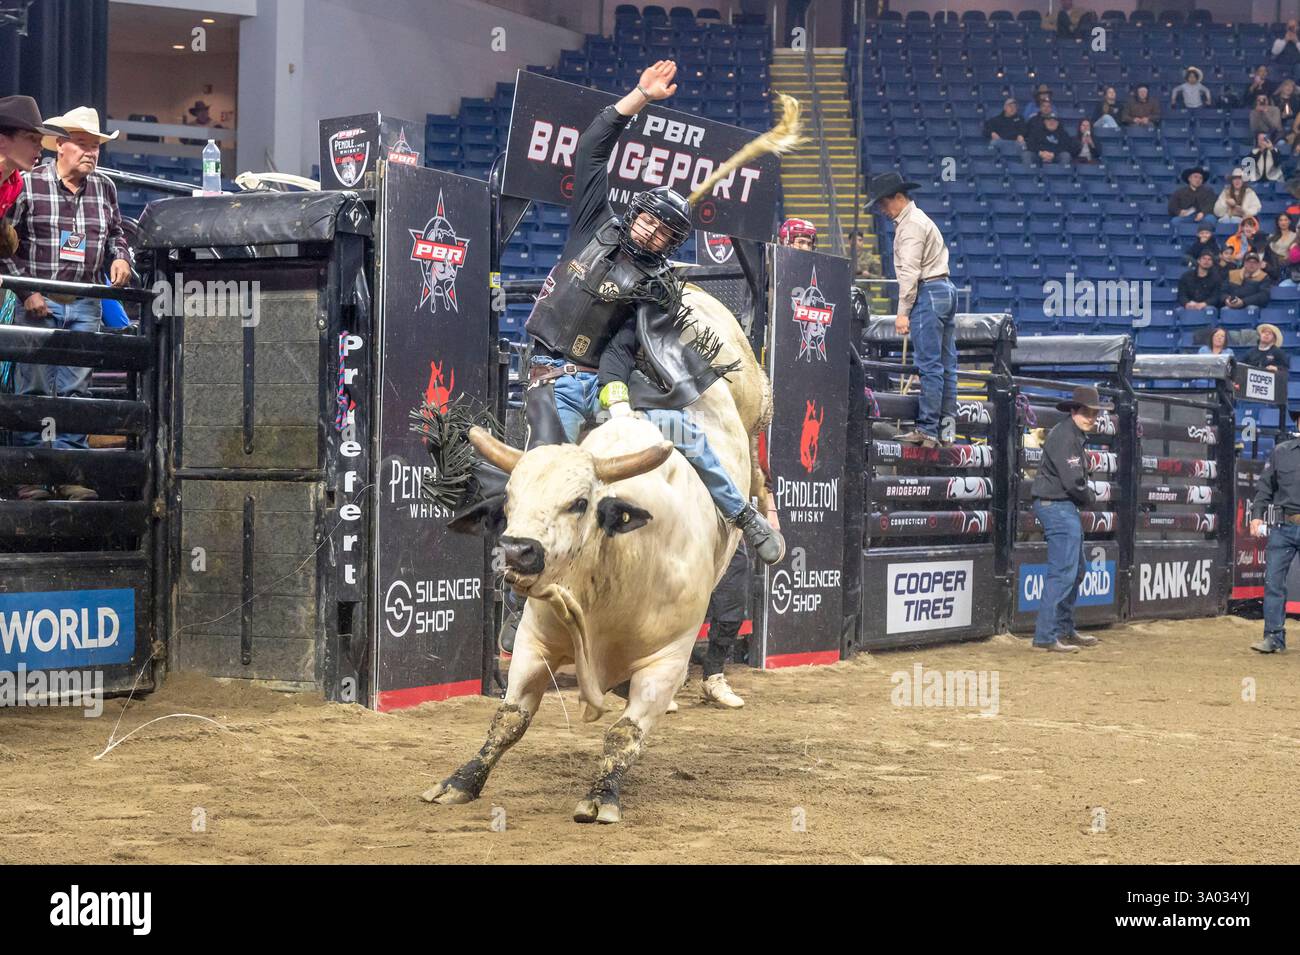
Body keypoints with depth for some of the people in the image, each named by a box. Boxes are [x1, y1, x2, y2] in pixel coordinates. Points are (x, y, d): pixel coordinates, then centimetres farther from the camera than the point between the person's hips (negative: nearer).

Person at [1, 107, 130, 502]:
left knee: (75, 390, 3)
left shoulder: (104, 188, 11)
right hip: (38, 304, -4)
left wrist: (120, 257, 4)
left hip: (85, 307, 4)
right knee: (33, 390, -2)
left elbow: (116, 232, 25)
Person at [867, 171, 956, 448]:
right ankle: (945, 428, 7)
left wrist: (903, 311, -18)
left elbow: (910, 271, -16)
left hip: (928, 292, -10)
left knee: (929, 365, -11)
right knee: (946, 365, 7)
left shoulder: (911, 224, -9)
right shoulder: (919, 219, 23)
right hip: (946, 289, 10)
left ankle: (927, 429, -12)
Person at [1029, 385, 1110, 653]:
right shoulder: (1063, 435, -17)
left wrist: (1086, 494, 1)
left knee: (1077, 570, 19)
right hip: (1057, 506, -11)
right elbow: (1073, 480, -22)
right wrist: (1090, 497, -4)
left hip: (1067, 507, 11)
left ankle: (1065, 629, 29)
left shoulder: (1076, 435, 17)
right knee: (1063, 572, -13)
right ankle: (1045, 636, -13)